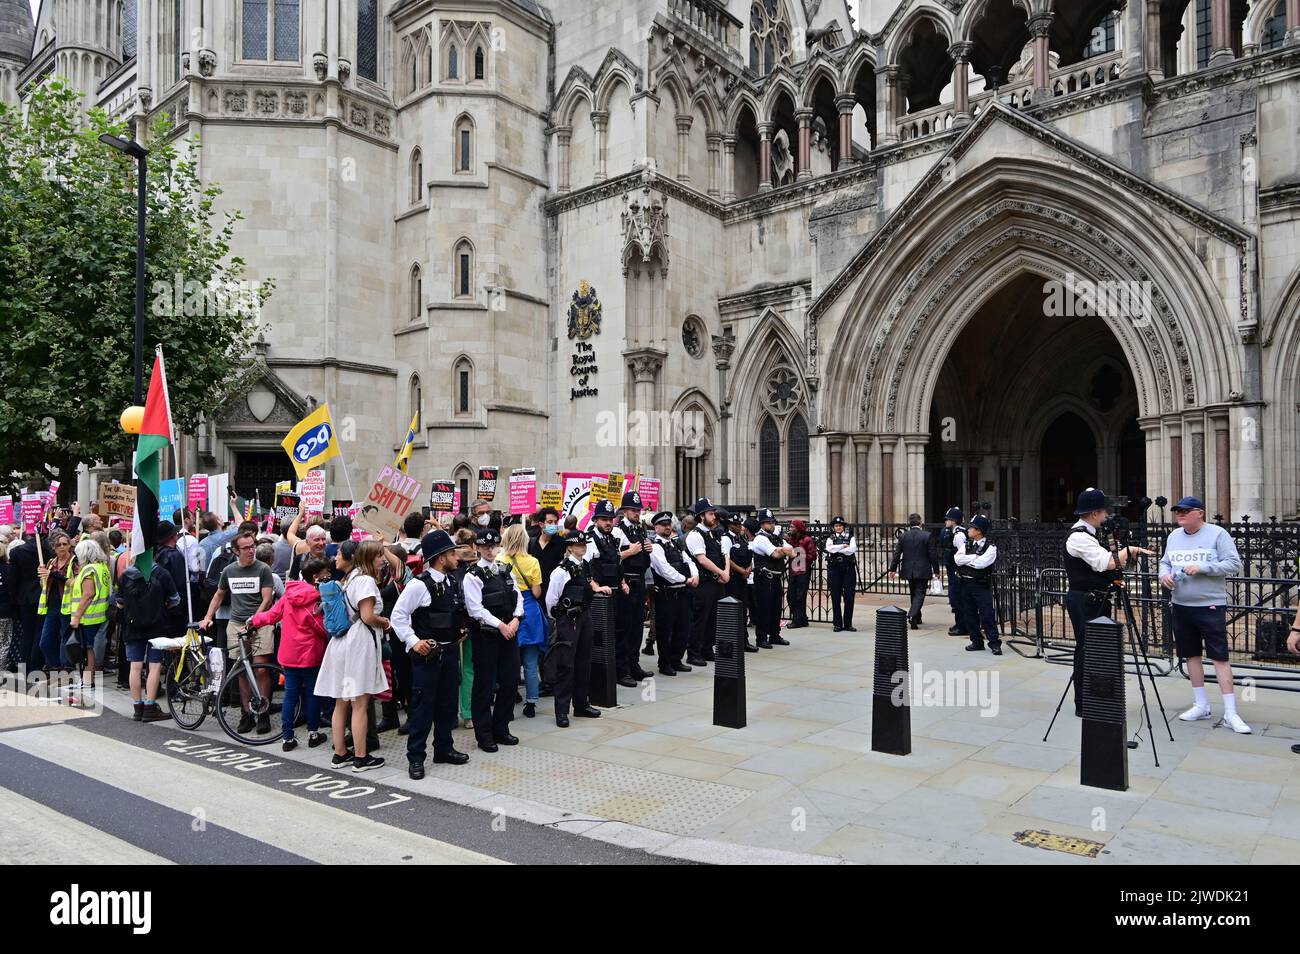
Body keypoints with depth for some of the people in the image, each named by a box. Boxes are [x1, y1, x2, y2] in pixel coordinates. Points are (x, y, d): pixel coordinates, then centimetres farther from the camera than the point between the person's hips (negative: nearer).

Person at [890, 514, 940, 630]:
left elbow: (897, 554, 0)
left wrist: (893, 569, 7)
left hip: (908, 571, 3)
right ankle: (912, 616, -20)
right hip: (923, 571, -3)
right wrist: (936, 571, 2)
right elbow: (933, 555, -6)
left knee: (913, 594, 17)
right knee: (920, 594, -2)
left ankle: (917, 618, 27)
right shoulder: (927, 536, -8)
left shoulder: (903, 536, -1)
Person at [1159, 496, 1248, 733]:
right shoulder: (1174, 536, 12)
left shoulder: (1218, 534, -6)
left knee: (1220, 656, -6)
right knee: (1191, 654, 11)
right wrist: (1164, 574, -3)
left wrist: (1202, 567, -21)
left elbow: (1234, 564, -11)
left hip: (1211, 606, -6)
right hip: (1181, 606, 6)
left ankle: (1230, 712, -4)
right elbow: (1165, 562, 19)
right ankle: (1201, 705, 20)